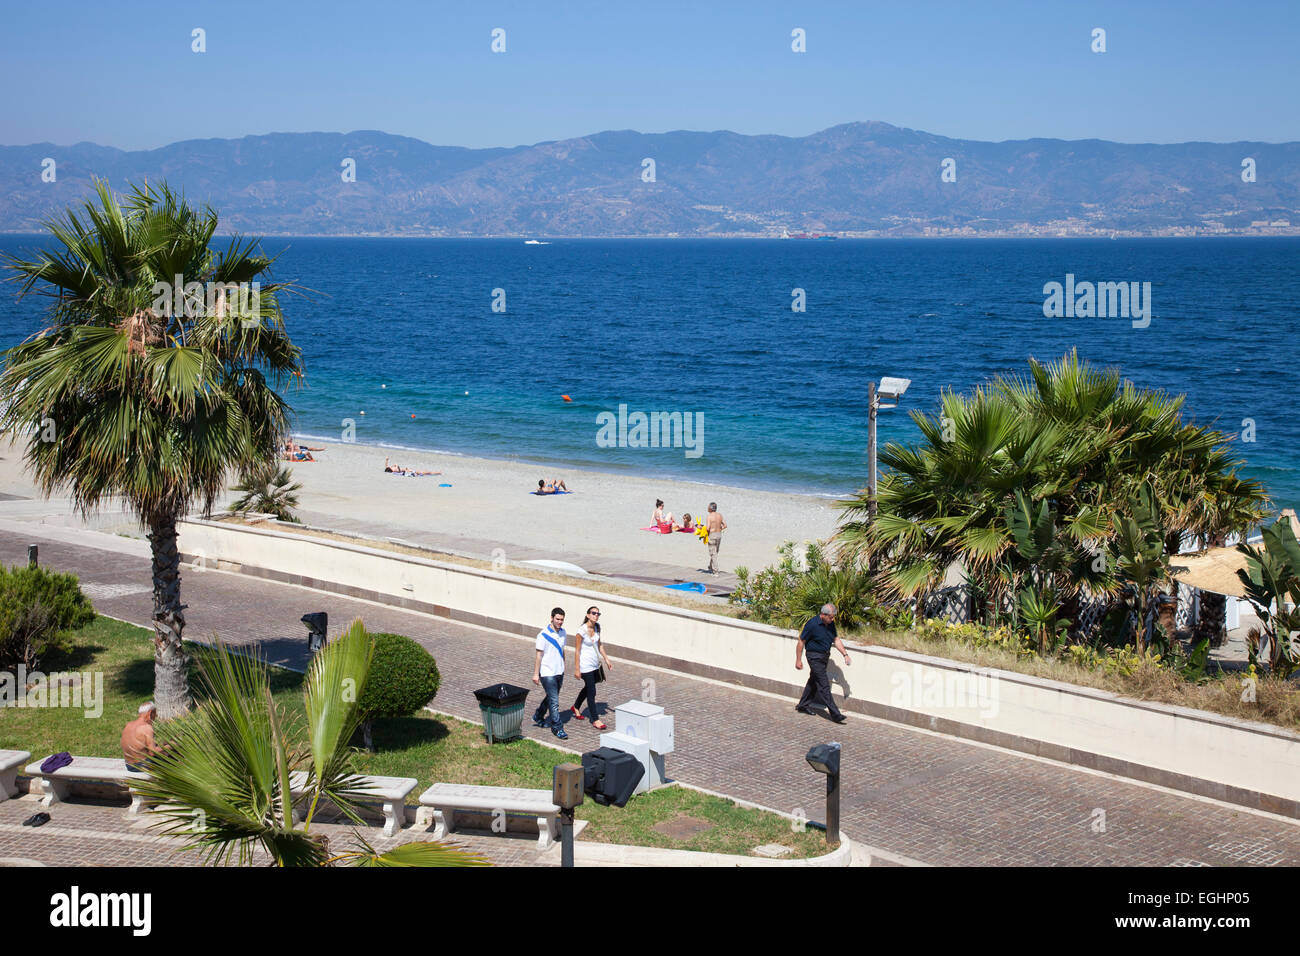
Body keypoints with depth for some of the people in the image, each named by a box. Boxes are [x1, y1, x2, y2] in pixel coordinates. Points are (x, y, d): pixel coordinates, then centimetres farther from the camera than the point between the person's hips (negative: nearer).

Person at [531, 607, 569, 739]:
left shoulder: (562, 632, 6)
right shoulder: (543, 635, -15)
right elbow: (539, 655, -12)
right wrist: (536, 674, -11)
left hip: (559, 672, 7)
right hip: (547, 673, -7)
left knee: (550, 698, 19)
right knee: (554, 701, -7)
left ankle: (538, 718, 37)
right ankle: (557, 728, 1)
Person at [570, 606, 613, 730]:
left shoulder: (597, 627, 1)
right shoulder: (582, 631, -20)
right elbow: (578, 651, -16)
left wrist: (606, 659, 14)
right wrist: (577, 669, -14)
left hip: (595, 664, 8)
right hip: (585, 665, -8)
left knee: (588, 688, 24)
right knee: (591, 692, -3)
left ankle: (576, 708, 47)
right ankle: (595, 720, 6)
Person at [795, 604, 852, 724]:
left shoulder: (830, 624, 1)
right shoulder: (812, 624, -20)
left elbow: (836, 640, 11)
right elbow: (801, 642, -12)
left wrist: (845, 654, 2)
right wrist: (798, 660, -10)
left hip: (825, 656, 8)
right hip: (815, 656, -8)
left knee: (814, 681, 18)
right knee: (824, 685, -10)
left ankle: (803, 705, 33)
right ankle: (835, 714, -13)